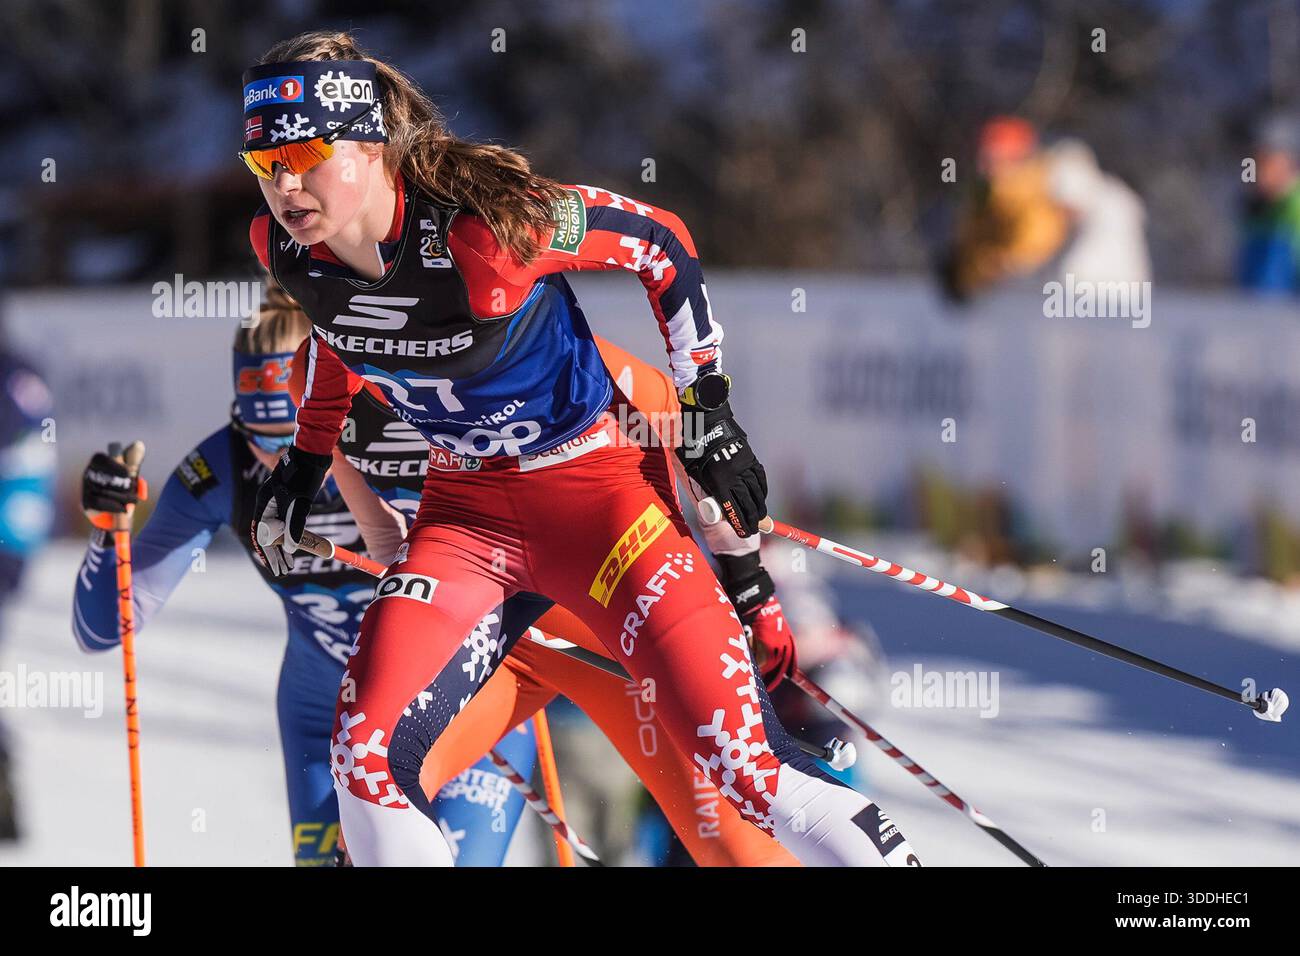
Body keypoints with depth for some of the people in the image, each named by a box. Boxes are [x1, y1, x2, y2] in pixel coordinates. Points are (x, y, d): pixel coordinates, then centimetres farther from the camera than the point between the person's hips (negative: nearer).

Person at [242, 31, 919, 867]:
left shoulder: (479, 224, -29)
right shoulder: (289, 251, -12)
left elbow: (661, 241, -14)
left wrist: (709, 406, -9)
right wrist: (308, 457, 20)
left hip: (595, 484, -5)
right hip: (464, 507, 5)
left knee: (744, 759, -11)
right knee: (368, 751, -9)